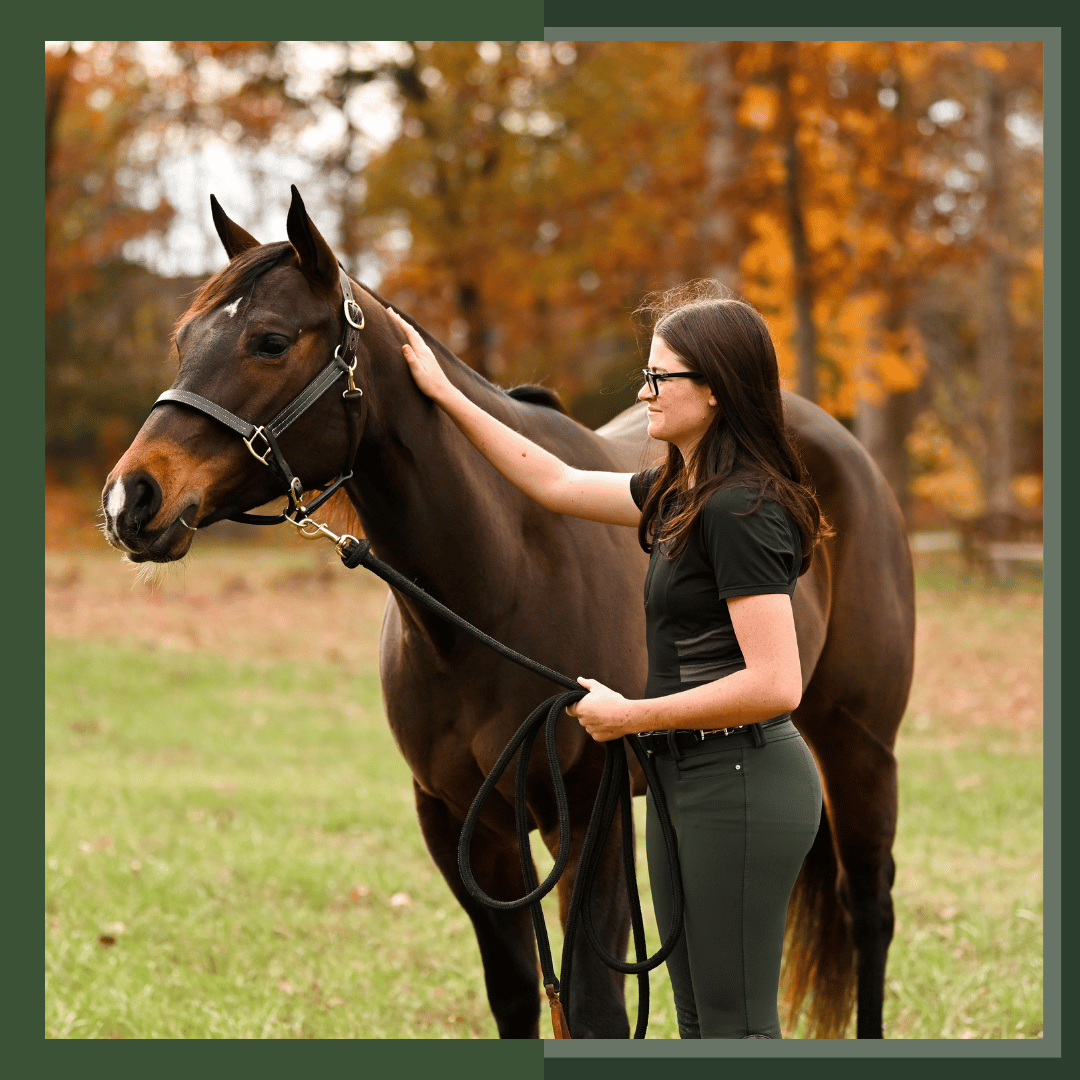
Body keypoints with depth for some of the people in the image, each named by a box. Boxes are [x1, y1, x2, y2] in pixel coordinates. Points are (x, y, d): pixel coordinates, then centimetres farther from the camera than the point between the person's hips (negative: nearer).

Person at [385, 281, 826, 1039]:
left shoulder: (742, 509, -20)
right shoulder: (682, 492, 10)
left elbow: (776, 685, -26)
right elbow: (556, 483, 23)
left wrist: (631, 716, -18)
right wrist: (444, 394, 23)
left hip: (740, 781, -10)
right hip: (686, 777, 10)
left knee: (736, 1025, -4)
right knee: (700, 1015, 14)